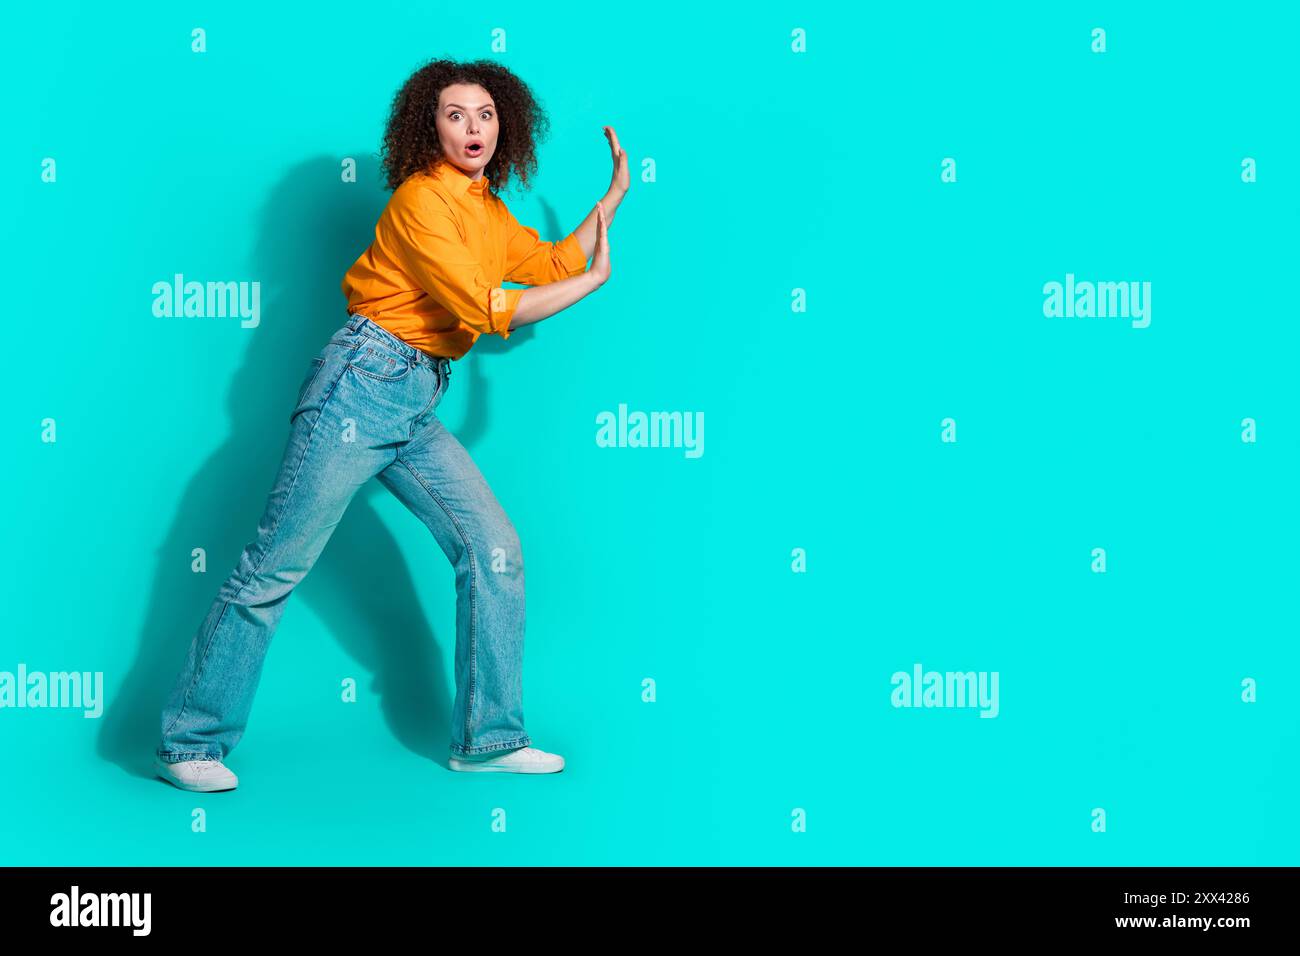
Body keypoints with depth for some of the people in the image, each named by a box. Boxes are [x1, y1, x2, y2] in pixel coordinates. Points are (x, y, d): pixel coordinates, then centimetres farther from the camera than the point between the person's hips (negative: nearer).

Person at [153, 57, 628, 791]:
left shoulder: (491, 213, 16)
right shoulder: (422, 198, -10)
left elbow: (554, 265, 19)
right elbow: (483, 311, -15)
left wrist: (614, 196, 19)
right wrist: (592, 282, -5)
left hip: (417, 408, 8)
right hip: (362, 386, -8)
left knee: (495, 550, 3)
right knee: (277, 565, -5)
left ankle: (490, 738, 12)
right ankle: (189, 744, 4)